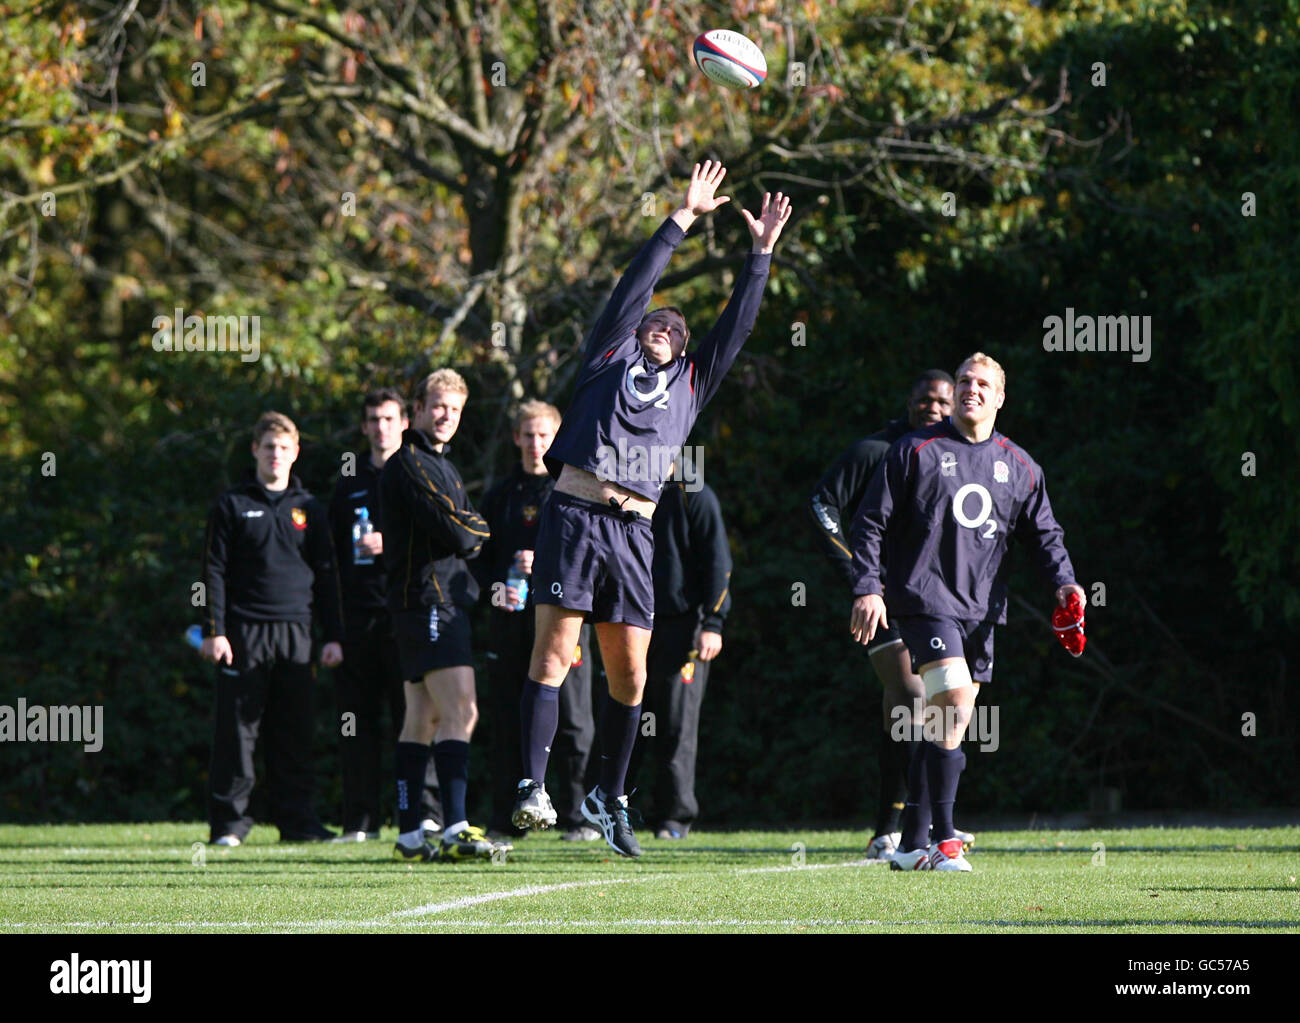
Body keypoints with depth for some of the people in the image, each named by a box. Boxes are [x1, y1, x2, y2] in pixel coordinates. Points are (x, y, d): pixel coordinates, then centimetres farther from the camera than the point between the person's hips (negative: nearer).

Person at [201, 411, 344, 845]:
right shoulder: (233, 505, 5)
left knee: (295, 732, 3)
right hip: (245, 631, -3)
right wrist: (214, 631, -7)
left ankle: (296, 820, 8)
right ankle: (229, 822, 0)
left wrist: (333, 636, 9)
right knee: (237, 731, -4)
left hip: (295, 631, 3)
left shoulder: (308, 509, 14)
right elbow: (214, 570, 2)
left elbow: (326, 576, 16)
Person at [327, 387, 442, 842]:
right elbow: (333, 553, 20)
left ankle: (426, 810, -9)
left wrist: (392, 545, -15)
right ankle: (360, 819, 5)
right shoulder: (349, 483, 19)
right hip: (358, 613, 4)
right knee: (358, 719, 3)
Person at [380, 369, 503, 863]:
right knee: (460, 712, -18)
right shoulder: (408, 464, -10)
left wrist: (466, 530, -2)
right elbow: (455, 531, -18)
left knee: (422, 718, 10)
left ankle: (409, 835, 13)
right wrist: (474, 529, 2)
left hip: (447, 598, 11)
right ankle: (456, 830, -25)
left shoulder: (441, 465, 23)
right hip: (428, 598, -11)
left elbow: (474, 532, 18)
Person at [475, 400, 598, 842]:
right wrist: (495, 587, -2)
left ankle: (575, 816, -3)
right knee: (508, 722, 3)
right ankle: (506, 817, 8)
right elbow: (480, 556, 18)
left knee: (572, 722, -7)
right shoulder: (501, 495, 17)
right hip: (509, 620, 3)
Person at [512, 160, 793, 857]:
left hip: (632, 532, 4)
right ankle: (533, 788, -17)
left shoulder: (690, 384, 24)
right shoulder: (608, 357, 15)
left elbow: (736, 325, 24)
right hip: (573, 517, -4)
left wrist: (761, 254, 20)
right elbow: (635, 286, 9)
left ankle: (607, 799, 16)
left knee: (630, 675, 4)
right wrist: (682, 220, 9)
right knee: (554, 652, -12)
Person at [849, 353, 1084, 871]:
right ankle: (943, 838, -15)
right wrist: (867, 588, -10)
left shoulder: (1017, 467, 12)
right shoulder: (917, 451, 0)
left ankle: (912, 843, 13)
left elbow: (1043, 532, 16)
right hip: (925, 599, -5)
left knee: (946, 725, 6)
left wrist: (1064, 581, -2)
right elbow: (871, 521, 0)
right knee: (954, 703, -20)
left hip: (980, 609, 5)